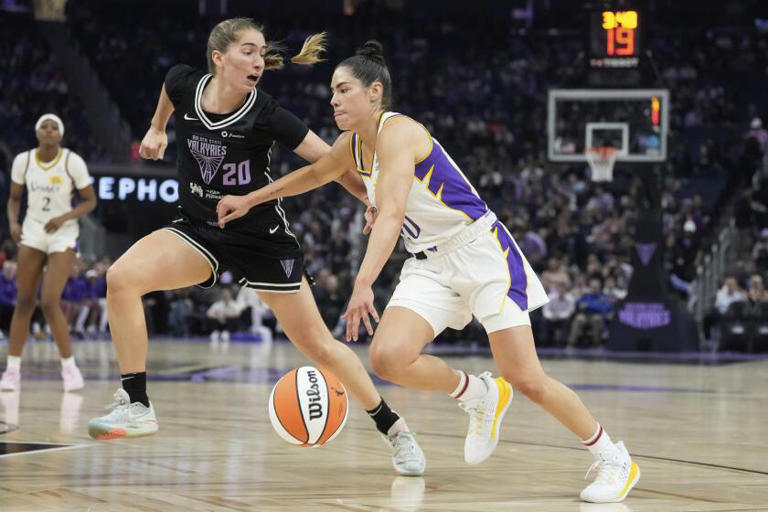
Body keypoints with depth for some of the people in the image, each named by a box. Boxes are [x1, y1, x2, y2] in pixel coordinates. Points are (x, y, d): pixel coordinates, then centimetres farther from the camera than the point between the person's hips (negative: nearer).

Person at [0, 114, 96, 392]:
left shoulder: (73, 162, -12)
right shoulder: (23, 160, -3)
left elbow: (90, 201, -5)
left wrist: (63, 218, -20)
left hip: (62, 235, -3)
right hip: (32, 233, 3)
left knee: (49, 302, -14)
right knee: (24, 301, 2)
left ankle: (69, 367, 1)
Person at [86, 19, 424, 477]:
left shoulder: (266, 115, -22)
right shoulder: (184, 84, -12)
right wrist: (156, 129, 23)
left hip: (262, 237, -3)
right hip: (198, 229, 3)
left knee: (319, 345, -1)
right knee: (121, 277, -24)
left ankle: (394, 429, 18)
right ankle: (136, 406, -16)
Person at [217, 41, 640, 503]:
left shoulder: (397, 131, -19)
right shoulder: (353, 146, 8)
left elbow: (392, 213, -34)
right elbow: (313, 174, 31)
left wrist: (363, 284, -45)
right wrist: (250, 200, 32)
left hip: (481, 253, -7)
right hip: (430, 265, 7)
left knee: (526, 379, -12)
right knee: (388, 358, -17)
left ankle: (614, 460, 7)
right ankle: (479, 396, 10)